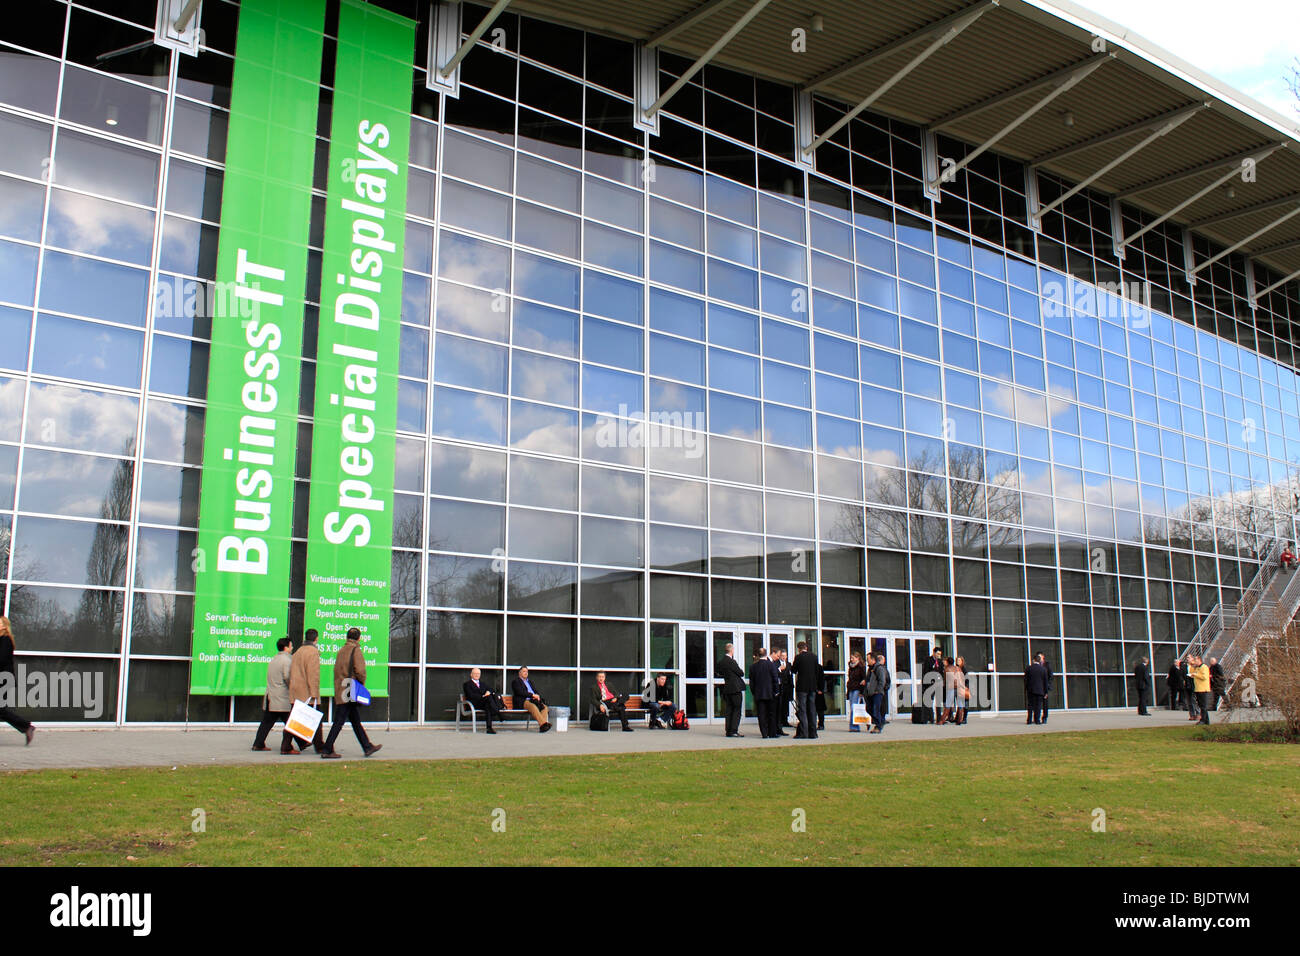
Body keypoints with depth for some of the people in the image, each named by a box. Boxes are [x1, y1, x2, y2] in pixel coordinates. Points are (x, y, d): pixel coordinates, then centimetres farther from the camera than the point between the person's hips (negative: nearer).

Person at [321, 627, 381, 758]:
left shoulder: (341, 650, 15)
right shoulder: (356, 651, -11)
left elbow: (336, 670, 17)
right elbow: (360, 670, -20)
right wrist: (361, 683, -3)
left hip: (340, 691, 9)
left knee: (356, 721, 13)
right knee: (339, 721, -6)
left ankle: (367, 747, 19)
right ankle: (328, 750, -5)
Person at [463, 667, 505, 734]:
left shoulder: (482, 684, 32)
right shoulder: (467, 684, 13)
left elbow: (493, 689, 17)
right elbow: (471, 695, -5)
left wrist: (489, 691, -8)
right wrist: (482, 696, -18)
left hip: (485, 702, 5)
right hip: (475, 704, -5)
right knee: (489, 697, -33)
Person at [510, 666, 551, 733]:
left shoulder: (529, 682, 30)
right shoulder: (516, 681, 7)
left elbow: (536, 691, 21)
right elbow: (520, 692, -9)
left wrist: (537, 696, -3)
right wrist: (532, 695, -16)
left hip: (533, 700, 7)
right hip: (522, 702, -7)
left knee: (545, 707, -19)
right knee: (534, 707, -37)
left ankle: (542, 726, -35)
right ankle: (543, 724, -46)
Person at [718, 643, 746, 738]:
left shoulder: (720, 662, 7)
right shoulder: (731, 661, -16)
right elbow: (741, 673, -10)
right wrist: (740, 670, 10)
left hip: (726, 688, 8)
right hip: (735, 688, -8)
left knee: (729, 710, 11)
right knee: (737, 710, -3)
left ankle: (728, 730, 12)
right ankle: (734, 731, -6)